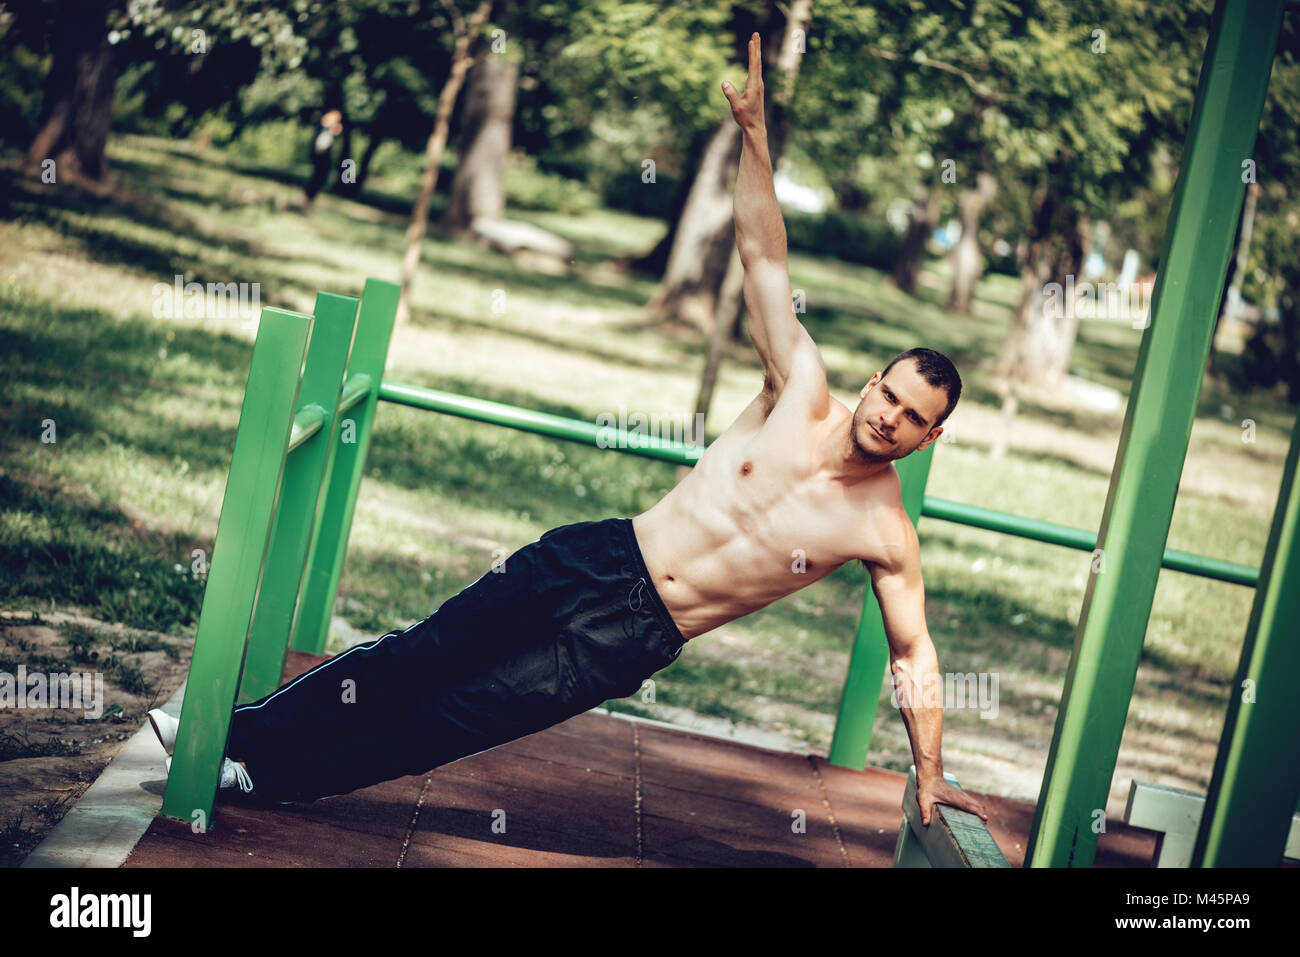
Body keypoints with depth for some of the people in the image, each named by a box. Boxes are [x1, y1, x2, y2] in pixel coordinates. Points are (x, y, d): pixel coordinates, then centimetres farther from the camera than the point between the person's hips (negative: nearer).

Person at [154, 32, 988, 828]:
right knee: (424, 652, 4)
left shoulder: (885, 531, -8)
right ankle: (240, 727, 17)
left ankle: (269, 770, 10)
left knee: (456, 717, -4)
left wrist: (930, 778, -1)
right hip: (597, 560, 2)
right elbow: (763, 255, -6)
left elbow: (915, 654, 1)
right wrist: (754, 128, -14)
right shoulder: (804, 395, -4)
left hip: (632, 638, -1)